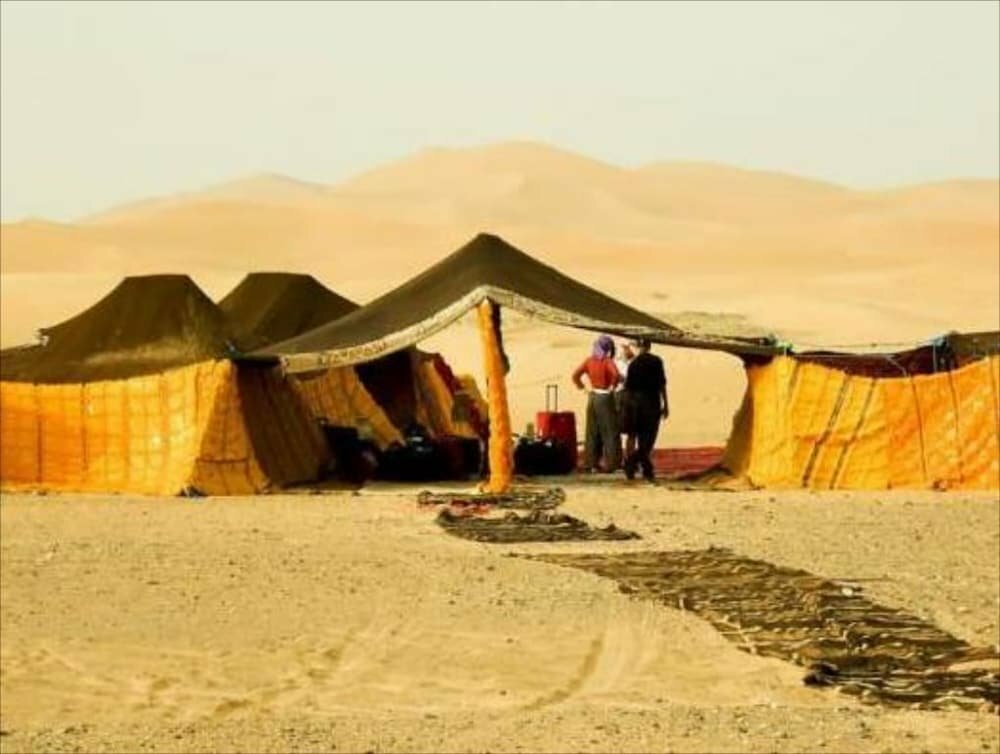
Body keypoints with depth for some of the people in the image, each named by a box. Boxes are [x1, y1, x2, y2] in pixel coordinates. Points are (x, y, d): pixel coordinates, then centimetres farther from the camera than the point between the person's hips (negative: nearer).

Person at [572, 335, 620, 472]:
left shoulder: (589, 361, 4)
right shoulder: (607, 361, -12)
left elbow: (576, 375, 3)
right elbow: (615, 374, -29)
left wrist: (582, 387, 9)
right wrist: (612, 386, -13)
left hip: (592, 397, 6)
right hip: (605, 398, -6)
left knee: (592, 432, 12)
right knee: (610, 432, 0)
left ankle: (591, 463, 13)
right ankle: (610, 464, -2)